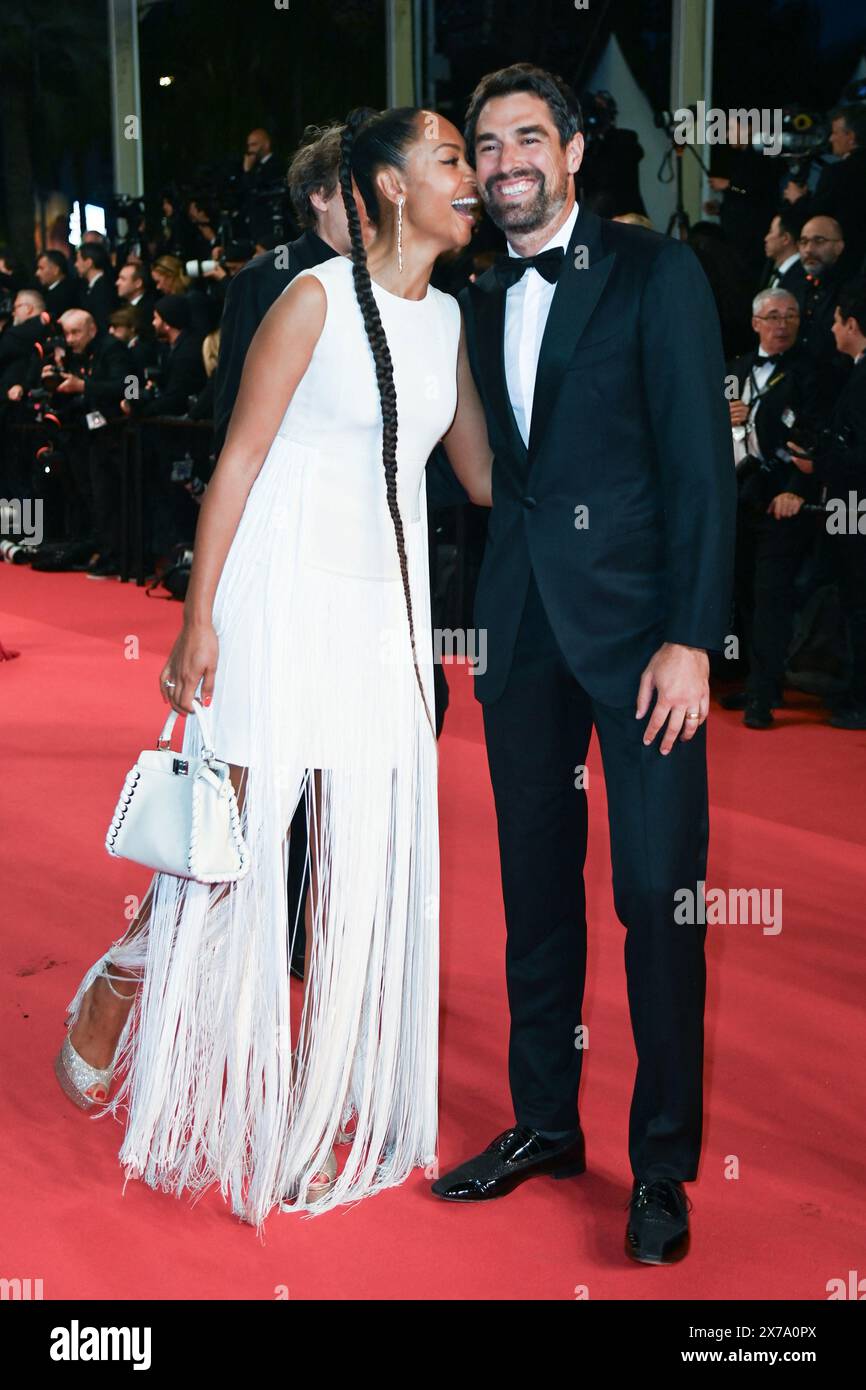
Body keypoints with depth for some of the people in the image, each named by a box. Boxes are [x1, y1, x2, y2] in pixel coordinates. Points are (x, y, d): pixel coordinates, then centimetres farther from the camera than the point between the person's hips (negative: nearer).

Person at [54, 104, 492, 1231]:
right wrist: (200, 620, -12)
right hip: (283, 590, -6)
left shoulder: (448, 319, 13)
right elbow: (238, 459, -8)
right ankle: (105, 1015, 28)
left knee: (365, 863, 4)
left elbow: (484, 475, 17)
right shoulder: (318, 298, -5)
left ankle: (319, 1111, 17)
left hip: (385, 607, 6)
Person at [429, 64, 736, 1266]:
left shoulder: (654, 272, -1)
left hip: (636, 623, -5)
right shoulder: (478, 304, 16)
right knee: (536, 886, 11)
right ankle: (545, 1122, 24)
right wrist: (477, 619, 4)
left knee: (658, 896, -3)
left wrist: (691, 635, -15)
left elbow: (700, 460, -7)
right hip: (521, 626, 5)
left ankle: (663, 1164, 9)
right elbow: (486, 468, 14)